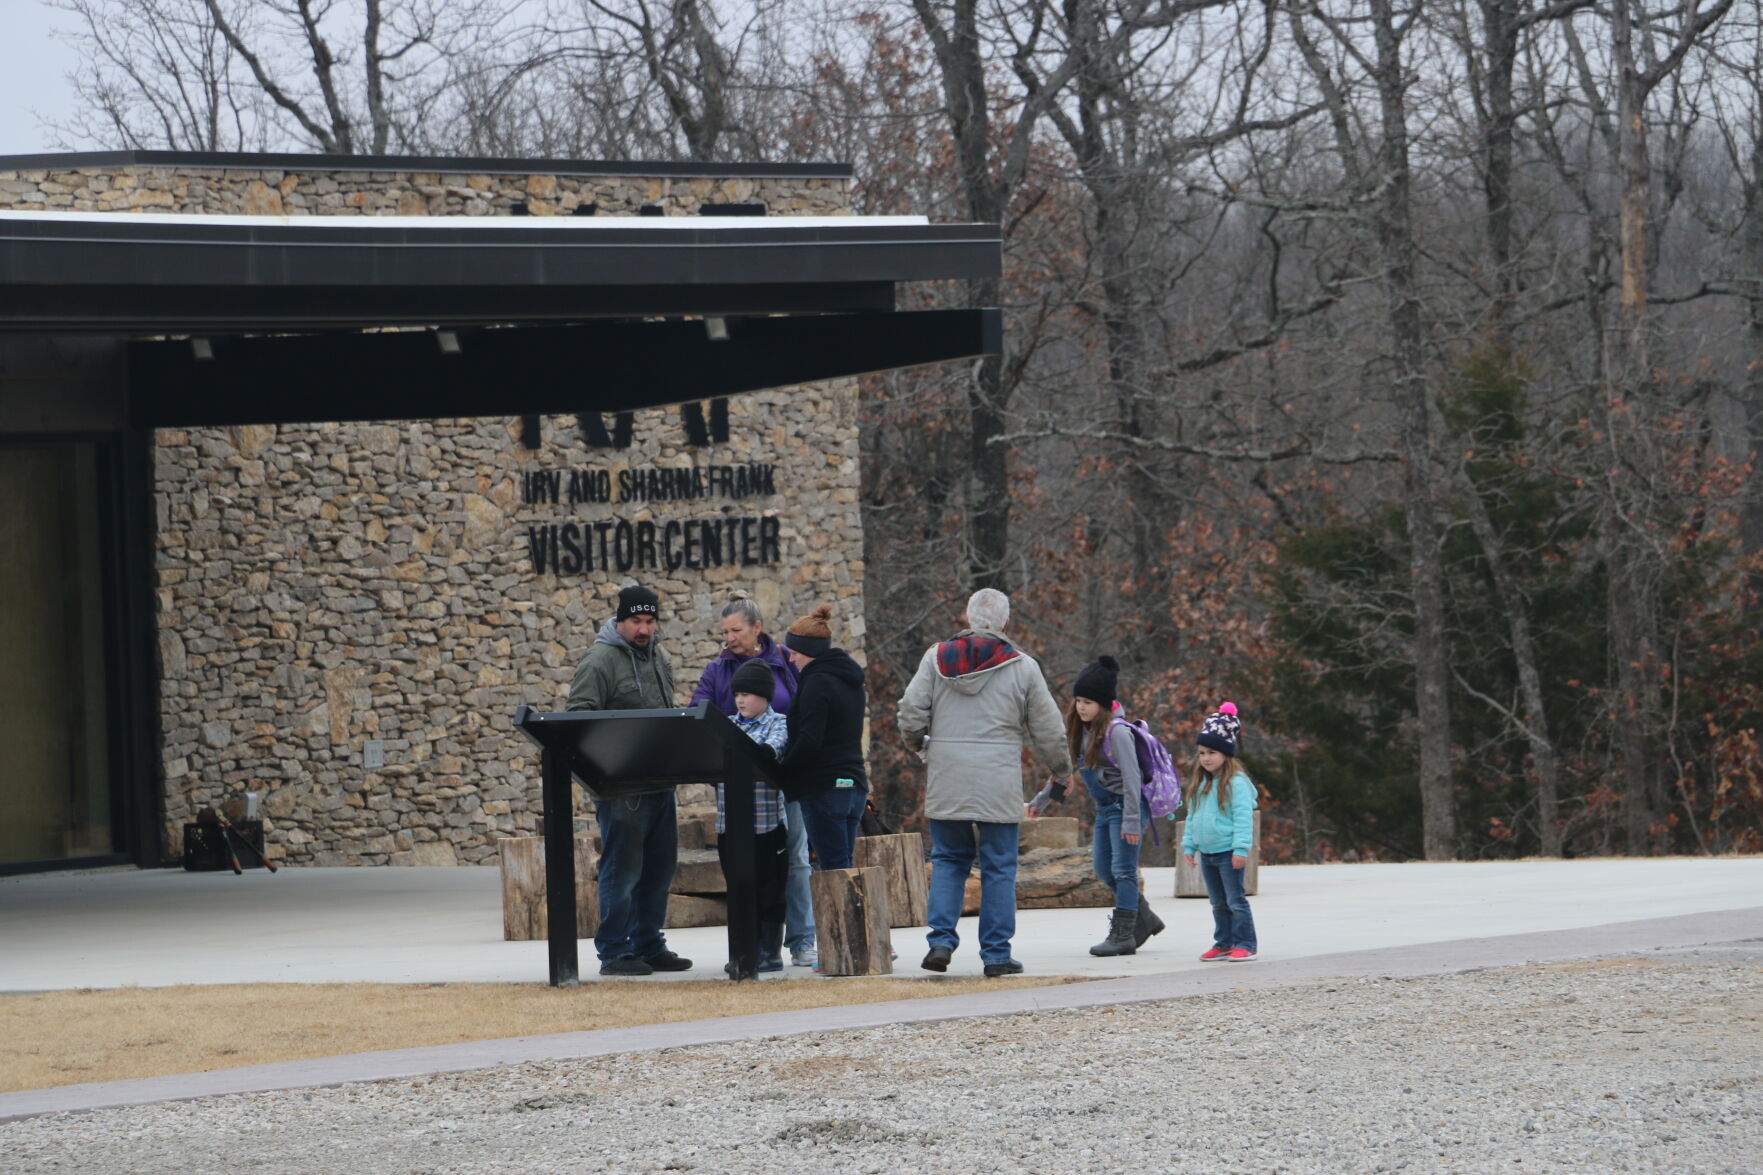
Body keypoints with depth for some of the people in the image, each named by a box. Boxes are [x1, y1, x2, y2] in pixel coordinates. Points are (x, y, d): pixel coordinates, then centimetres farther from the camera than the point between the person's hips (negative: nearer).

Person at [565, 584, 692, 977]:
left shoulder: (657, 657, 16)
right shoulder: (601, 661, -10)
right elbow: (579, 715, -17)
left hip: (660, 783, 8)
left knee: (659, 868, 12)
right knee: (622, 868, -6)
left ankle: (648, 945, 21)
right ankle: (613, 951, -1)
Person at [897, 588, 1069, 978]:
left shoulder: (937, 657, 2)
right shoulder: (1022, 667, -1)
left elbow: (911, 712, 0)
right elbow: (1047, 729, 5)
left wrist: (917, 743, 23)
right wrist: (1061, 767, 24)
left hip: (945, 781, 2)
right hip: (998, 783, -2)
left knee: (948, 861, 13)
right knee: (998, 867, 5)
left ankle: (940, 941, 0)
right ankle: (996, 954, 5)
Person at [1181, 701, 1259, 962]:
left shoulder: (1236, 782, -12)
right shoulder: (1201, 783, 13)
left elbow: (1243, 816, -16)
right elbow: (1192, 816, 20)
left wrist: (1241, 848, -20)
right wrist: (1189, 845, 17)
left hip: (1228, 852, -8)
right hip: (1206, 852, 8)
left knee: (1236, 901, -4)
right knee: (1218, 903, 13)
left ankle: (1244, 944, 0)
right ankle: (1223, 944, 20)